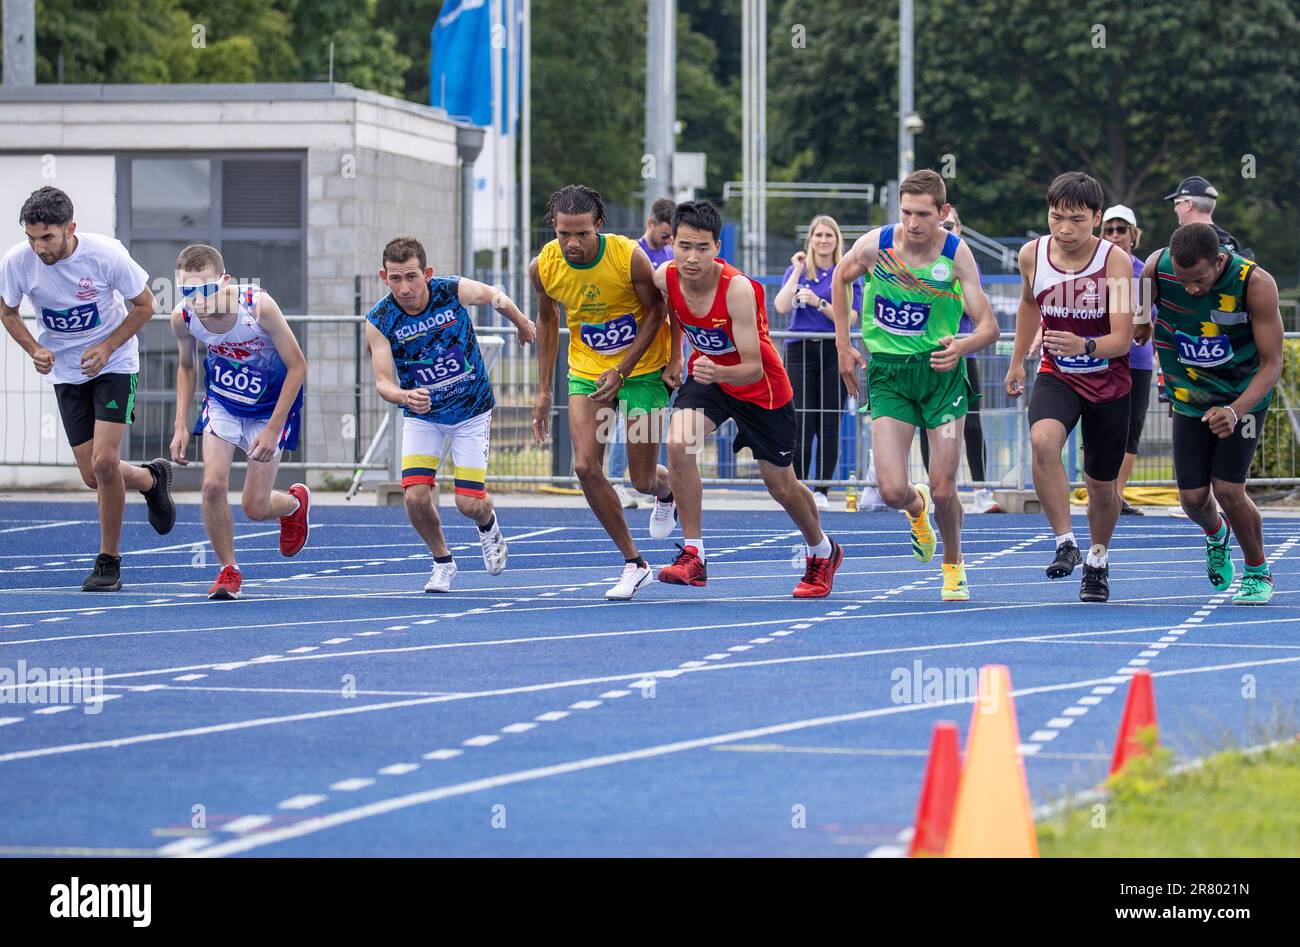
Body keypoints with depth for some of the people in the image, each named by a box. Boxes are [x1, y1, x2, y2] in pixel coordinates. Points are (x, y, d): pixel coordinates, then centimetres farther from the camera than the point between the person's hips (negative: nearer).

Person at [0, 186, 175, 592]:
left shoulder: (106, 254, -23)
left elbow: (144, 305, -7)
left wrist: (106, 348, -18)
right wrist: (35, 349, -14)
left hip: (113, 362, -3)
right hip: (66, 371, 3)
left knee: (104, 461, -18)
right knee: (92, 476, 0)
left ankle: (109, 561, 0)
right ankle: (152, 478, 35)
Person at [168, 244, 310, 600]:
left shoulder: (257, 305, -33)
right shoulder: (183, 318, -21)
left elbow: (297, 366, -21)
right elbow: (186, 366, 3)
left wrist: (272, 429, -23)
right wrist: (181, 426, -4)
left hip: (269, 405, -3)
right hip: (222, 401, 3)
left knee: (255, 507, -1)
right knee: (213, 484, -16)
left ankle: (295, 502, 36)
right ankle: (228, 570, 6)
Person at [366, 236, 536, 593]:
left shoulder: (454, 291, -21)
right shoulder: (379, 321, -21)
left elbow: (495, 296, 2)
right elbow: (383, 381, -24)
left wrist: (521, 323, 20)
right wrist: (404, 396, -47)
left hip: (471, 410, -1)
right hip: (422, 415, 1)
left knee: (470, 503, -6)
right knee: (416, 496, -16)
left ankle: (488, 525, 34)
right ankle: (442, 561, 13)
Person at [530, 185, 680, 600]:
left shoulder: (629, 257, -25)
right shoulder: (543, 267, -14)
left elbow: (655, 311, -10)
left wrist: (621, 371, -17)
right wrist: (544, 390, 5)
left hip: (643, 368, -3)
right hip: (587, 372, 3)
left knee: (642, 480, -1)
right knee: (586, 467, -13)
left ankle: (667, 492, 40)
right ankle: (633, 563, 1)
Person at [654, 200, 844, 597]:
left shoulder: (738, 289, -34)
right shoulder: (665, 279, -20)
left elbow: (754, 368, -34)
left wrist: (719, 372, -52)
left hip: (760, 386, -4)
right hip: (707, 375, 4)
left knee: (781, 486, 10)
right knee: (678, 443, -26)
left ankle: (822, 553, 40)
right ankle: (692, 556, -18)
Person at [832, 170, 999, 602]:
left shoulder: (957, 255, -13)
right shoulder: (875, 245, -10)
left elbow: (989, 326, -12)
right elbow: (840, 278, 13)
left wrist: (962, 346, -34)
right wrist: (843, 346, 10)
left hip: (941, 371, -1)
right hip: (888, 372, 1)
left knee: (943, 492, -4)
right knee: (892, 492, -11)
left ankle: (953, 564, 27)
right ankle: (917, 509, 29)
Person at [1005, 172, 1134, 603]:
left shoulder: (1115, 261, -20)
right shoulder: (1032, 255, -9)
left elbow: (1122, 340, -25)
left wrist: (1085, 346, -44)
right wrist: (1018, 361, 20)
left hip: (1109, 383, -1)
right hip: (1056, 377, 1)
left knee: (1101, 487, 11)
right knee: (1043, 441, -32)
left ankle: (1098, 560, 40)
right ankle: (1065, 543, -24)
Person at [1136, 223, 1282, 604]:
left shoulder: (1256, 284, -28)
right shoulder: (1157, 269, -21)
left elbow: (1271, 364, -25)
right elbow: (1137, 320, 1)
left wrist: (1236, 410, -37)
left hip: (1244, 397, -3)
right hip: (1189, 400, 3)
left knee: (1228, 489, -13)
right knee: (1193, 497, 1)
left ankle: (1258, 573, 12)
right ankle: (1216, 535, 38)